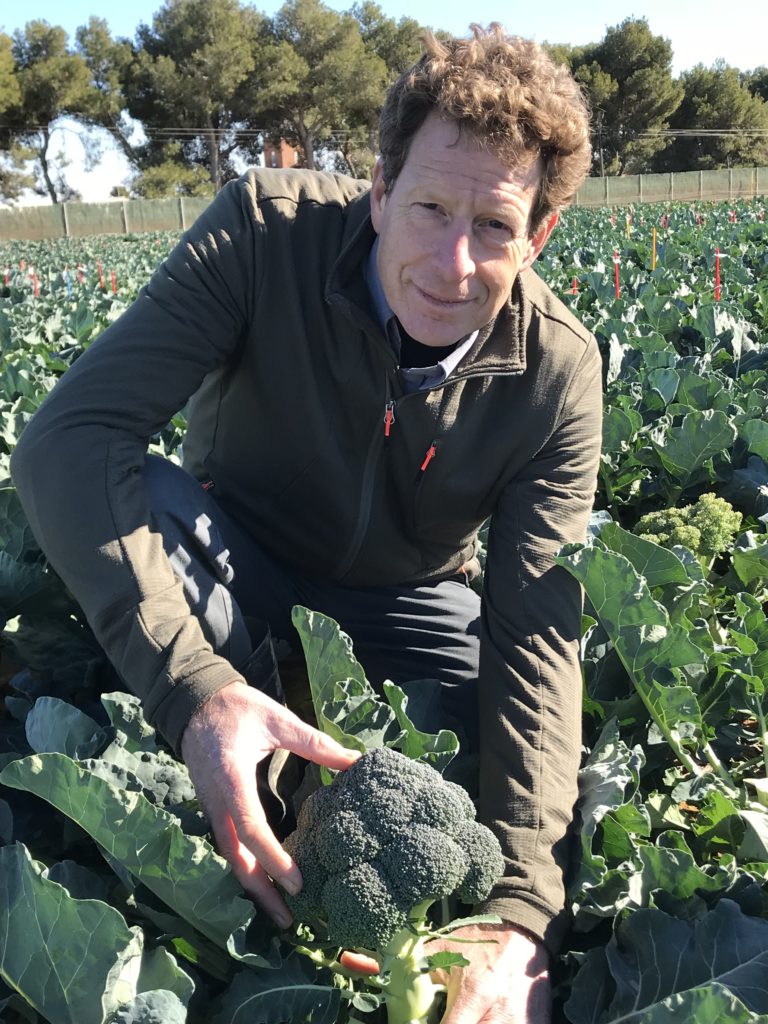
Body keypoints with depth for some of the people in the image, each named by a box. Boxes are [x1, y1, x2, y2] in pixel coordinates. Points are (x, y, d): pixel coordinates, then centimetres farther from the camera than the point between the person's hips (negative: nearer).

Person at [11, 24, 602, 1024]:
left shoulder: (558, 371, -22)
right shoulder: (268, 228, -27)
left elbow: (534, 632, -25)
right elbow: (70, 432, -36)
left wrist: (519, 911, -37)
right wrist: (195, 685, -50)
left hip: (402, 604, 1)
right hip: (239, 562, 0)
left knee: (559, 803, -20)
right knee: (132, 498, -34)